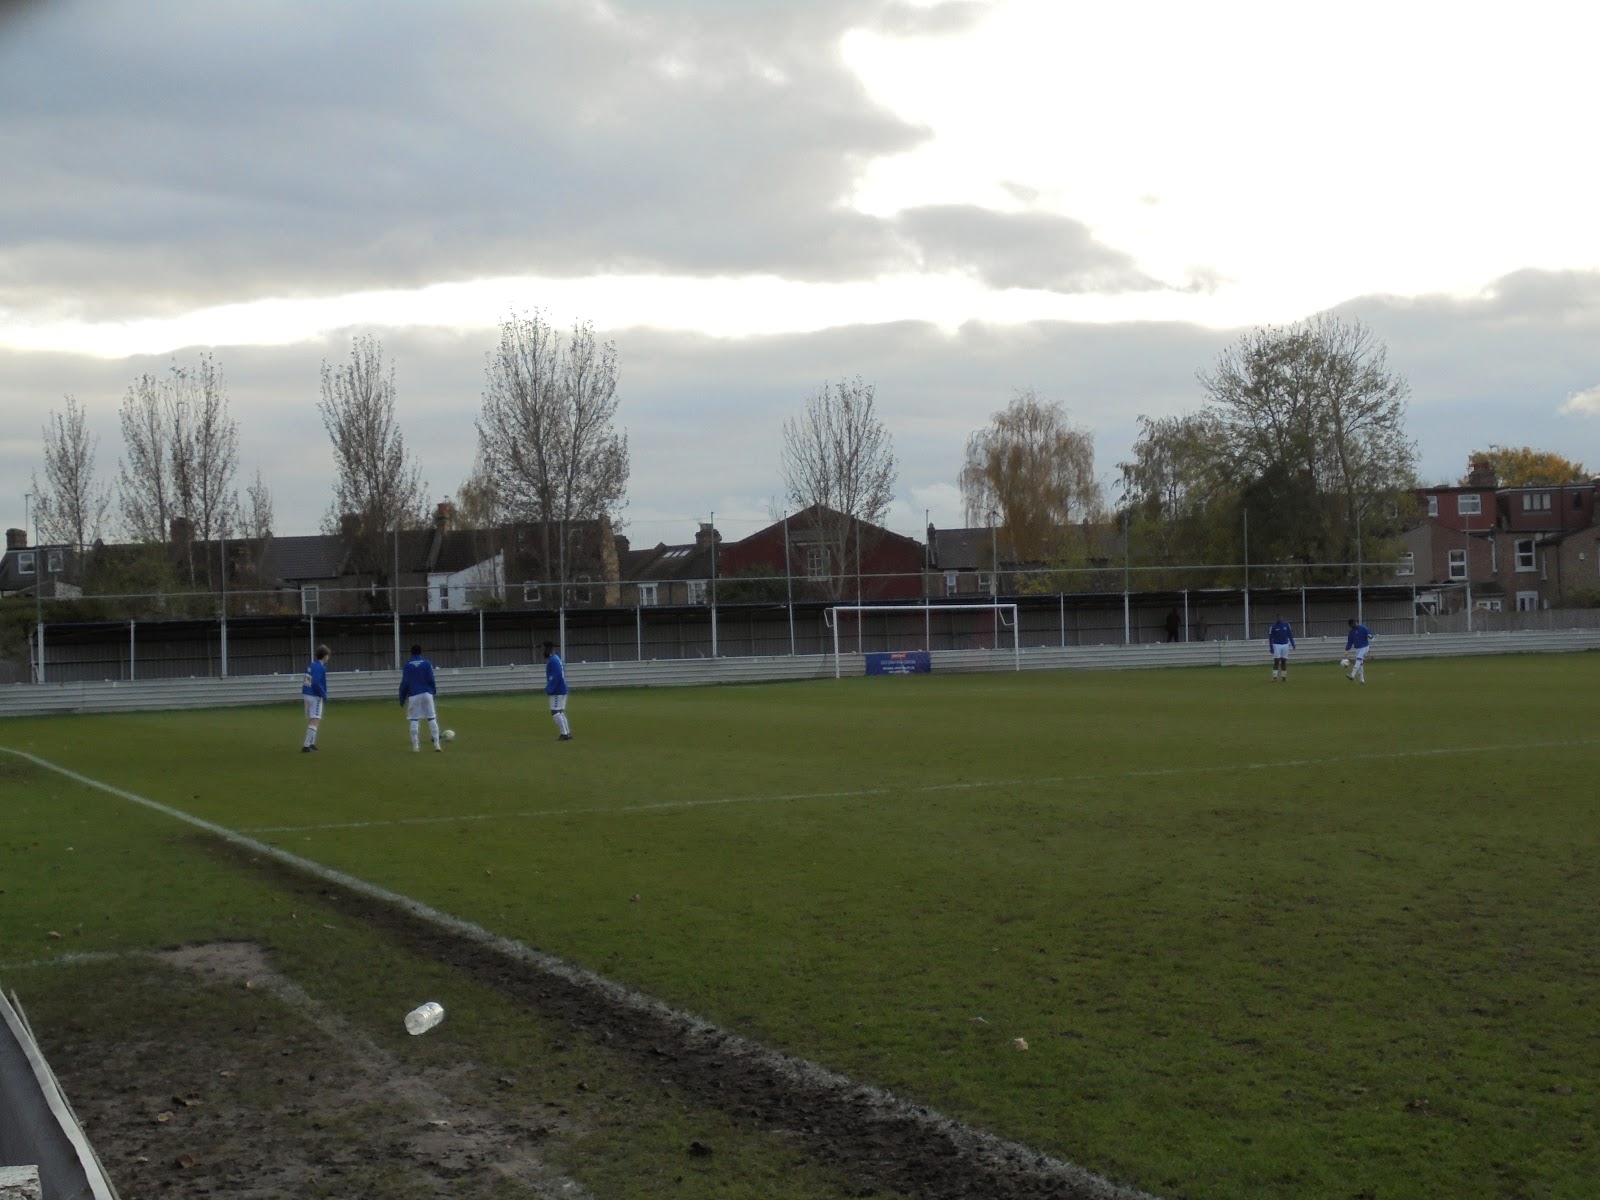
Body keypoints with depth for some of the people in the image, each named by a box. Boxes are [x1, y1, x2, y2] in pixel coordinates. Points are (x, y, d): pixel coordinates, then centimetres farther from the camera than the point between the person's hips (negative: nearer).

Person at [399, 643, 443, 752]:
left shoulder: (407, 665, 3)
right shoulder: (427, 664, 2)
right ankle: (437, 744, 0)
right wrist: (434, 690, 13)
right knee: (432, 718, 3)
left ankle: (415, 746, 0)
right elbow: (431, 679, -3)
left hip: (413, 695, 0)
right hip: (427, 694, 0)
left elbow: (404, 683, 0)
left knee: (414, 720, 3)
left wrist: (402, 698, 7)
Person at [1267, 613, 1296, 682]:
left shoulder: (1286, 625, 3)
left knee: (1284, 662, 5)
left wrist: (1293, 644, 2)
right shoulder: (1273, 626, -5)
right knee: (1276, 661, -8)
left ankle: (1284, 677, 11)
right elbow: (1270, 637, -3)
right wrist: (1271, 647, -9)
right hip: (1276, 645, -3)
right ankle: (1275, 677, -8)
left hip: (1285, 645, 3)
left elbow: (1290, 635, 9)